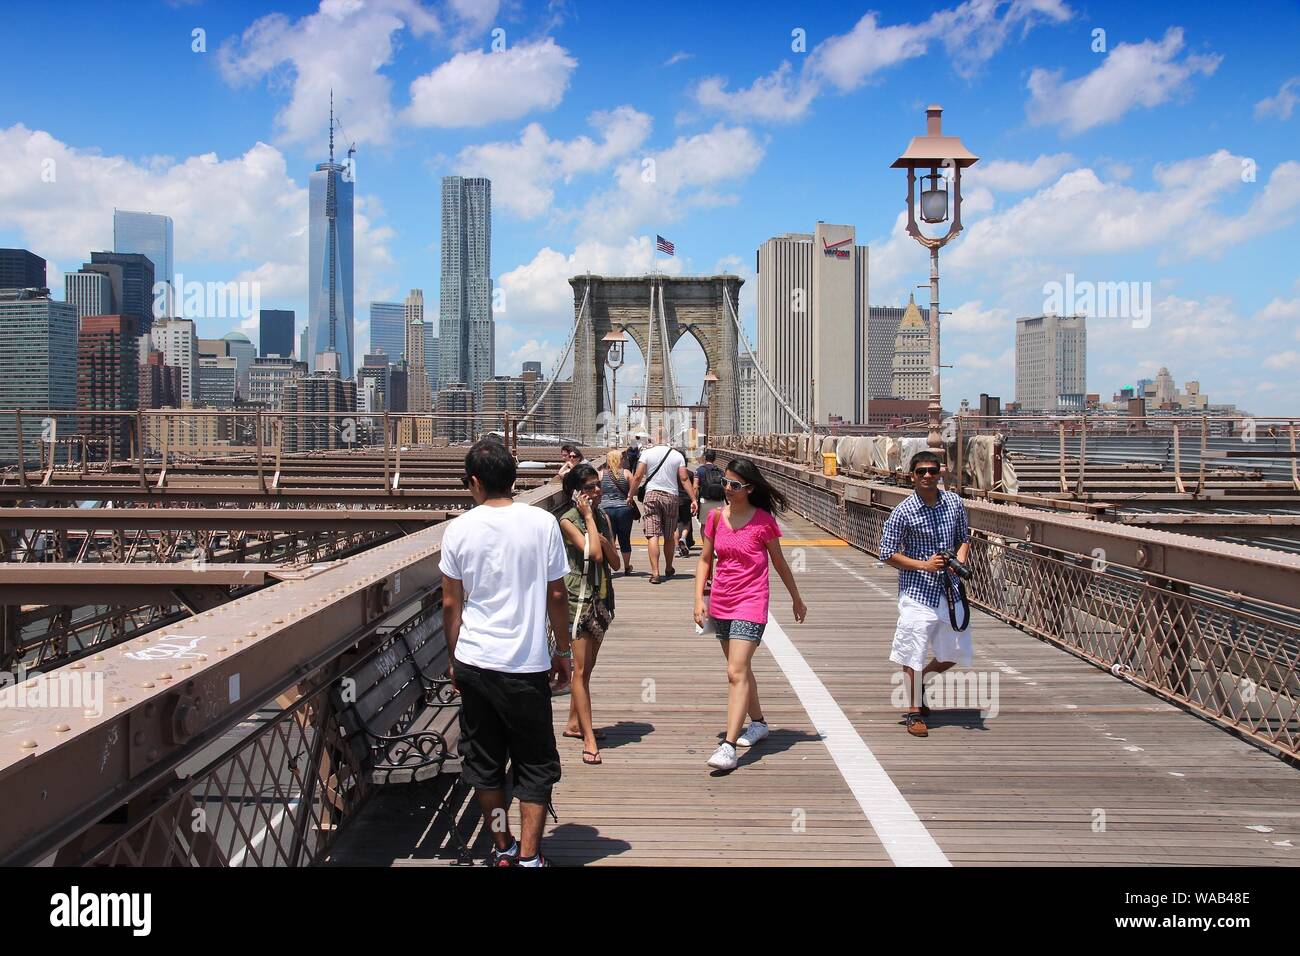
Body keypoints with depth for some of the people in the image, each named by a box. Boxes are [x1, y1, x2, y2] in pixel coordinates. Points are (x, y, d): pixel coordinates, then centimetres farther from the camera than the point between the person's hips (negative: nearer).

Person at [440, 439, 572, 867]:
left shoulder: (459, 529, -3)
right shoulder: (542, 523, -6)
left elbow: (451, 603, 1)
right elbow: (557, 595, -2)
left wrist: (454, 658, 14)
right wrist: (563, 651, 11)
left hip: (473, 662, 2)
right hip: (527, 664, -1)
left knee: (484, 762, 16)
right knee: (535, 764, 10)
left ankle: (503, 848, 27)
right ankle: (528, 855, 8)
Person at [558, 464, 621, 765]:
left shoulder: (602, 518, 8)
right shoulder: (568, 520, -11)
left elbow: (615, 563, 5)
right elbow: (593, 553, -24)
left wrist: (603, 538, -12)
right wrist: (588, 516, -16)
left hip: (601, 596, 7)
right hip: (579, 596, -7)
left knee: (587, 667, 15)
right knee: (581, 669, -5)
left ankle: (574, 723, 28)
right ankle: (589, 738, -4)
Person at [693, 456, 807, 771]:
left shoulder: (763, 520, -8)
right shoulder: (716, 517, 4)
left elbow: (779, 563, 4)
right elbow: (705, 560, 9)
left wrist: (797, 600, 12)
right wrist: (699, 599, -1)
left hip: (750, 604, -6)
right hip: (721, 603, 6)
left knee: (737, 673, -15)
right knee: (740, 668, 19)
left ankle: (728, 746, -18)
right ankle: (758, 722, 39)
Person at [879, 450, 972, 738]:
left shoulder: (954, 503, 2)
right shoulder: (903, 512, -11)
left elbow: (964, 538, 16)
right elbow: (887, 554, -7)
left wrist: (960, 561, -5)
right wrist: (924, 565, -17)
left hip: (949, 590, 5)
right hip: (918, 591, -5)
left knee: (956, 652, 13)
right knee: (914, 652, -1)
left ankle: (919, 681, 39)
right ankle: (914, 711, 16)